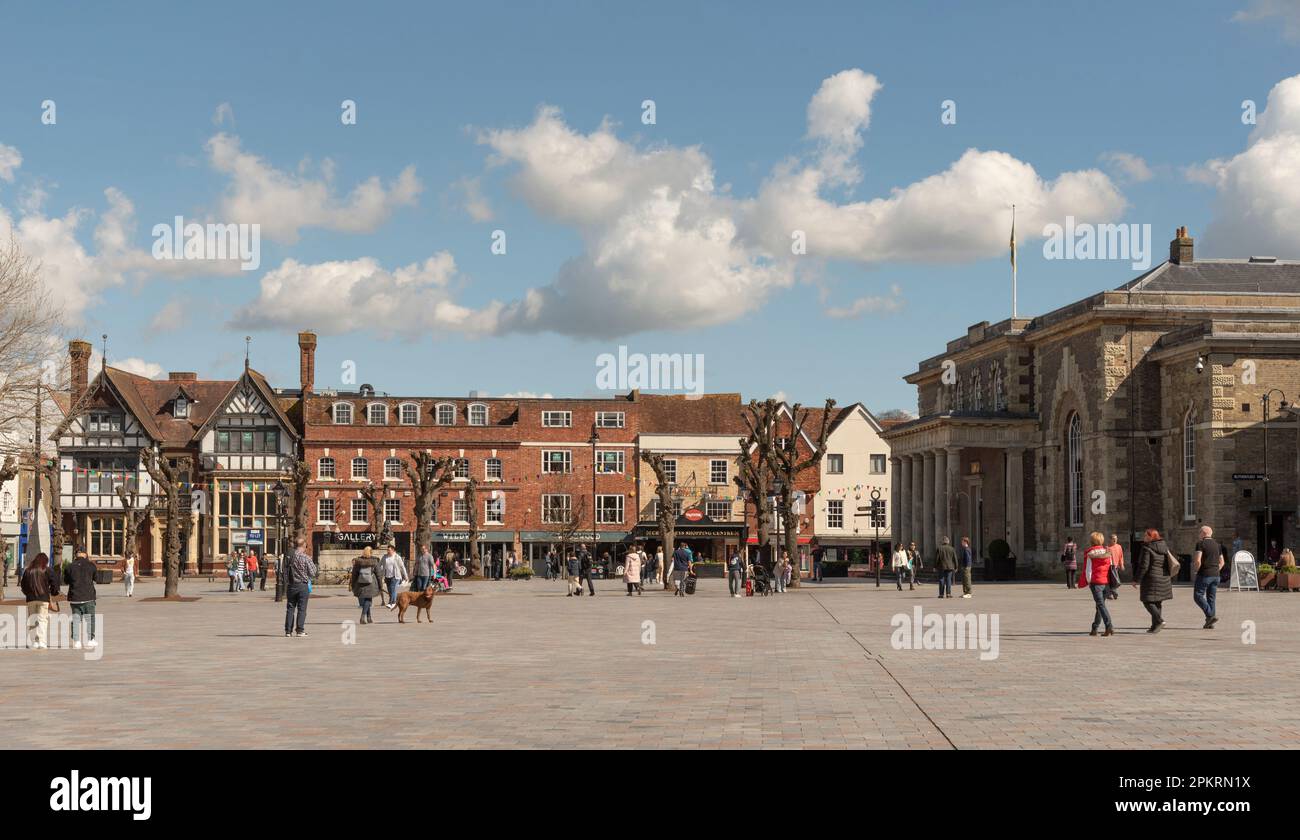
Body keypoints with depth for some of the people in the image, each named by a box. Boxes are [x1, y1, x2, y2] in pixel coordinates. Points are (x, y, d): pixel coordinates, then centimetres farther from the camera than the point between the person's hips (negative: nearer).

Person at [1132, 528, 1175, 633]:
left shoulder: (1147, 549, -14)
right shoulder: (1164, 547, 10)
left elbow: (1143, 566, -17)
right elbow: (1169, 563, 15)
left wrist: (1136, 579, -10)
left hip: (1151, 578, -8)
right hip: (1163, 579, 8)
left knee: (1148, 601, -1)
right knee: (1157, 602, 14)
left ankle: (1159, 620, -17)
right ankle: (1155, 626, 16)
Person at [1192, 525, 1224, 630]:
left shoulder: (1201, 544, -9)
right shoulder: (1217, 545, 13)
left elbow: (1198, 561, -18)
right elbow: (1221, 562, 16)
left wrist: (1195, 571, -3)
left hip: (1204, 575, -7)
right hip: (1215, 576, 7)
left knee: (1198, 596, -1)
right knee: (1211, 598, 9)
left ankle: (1211, 616, -15)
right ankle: (1210, 623, 7)